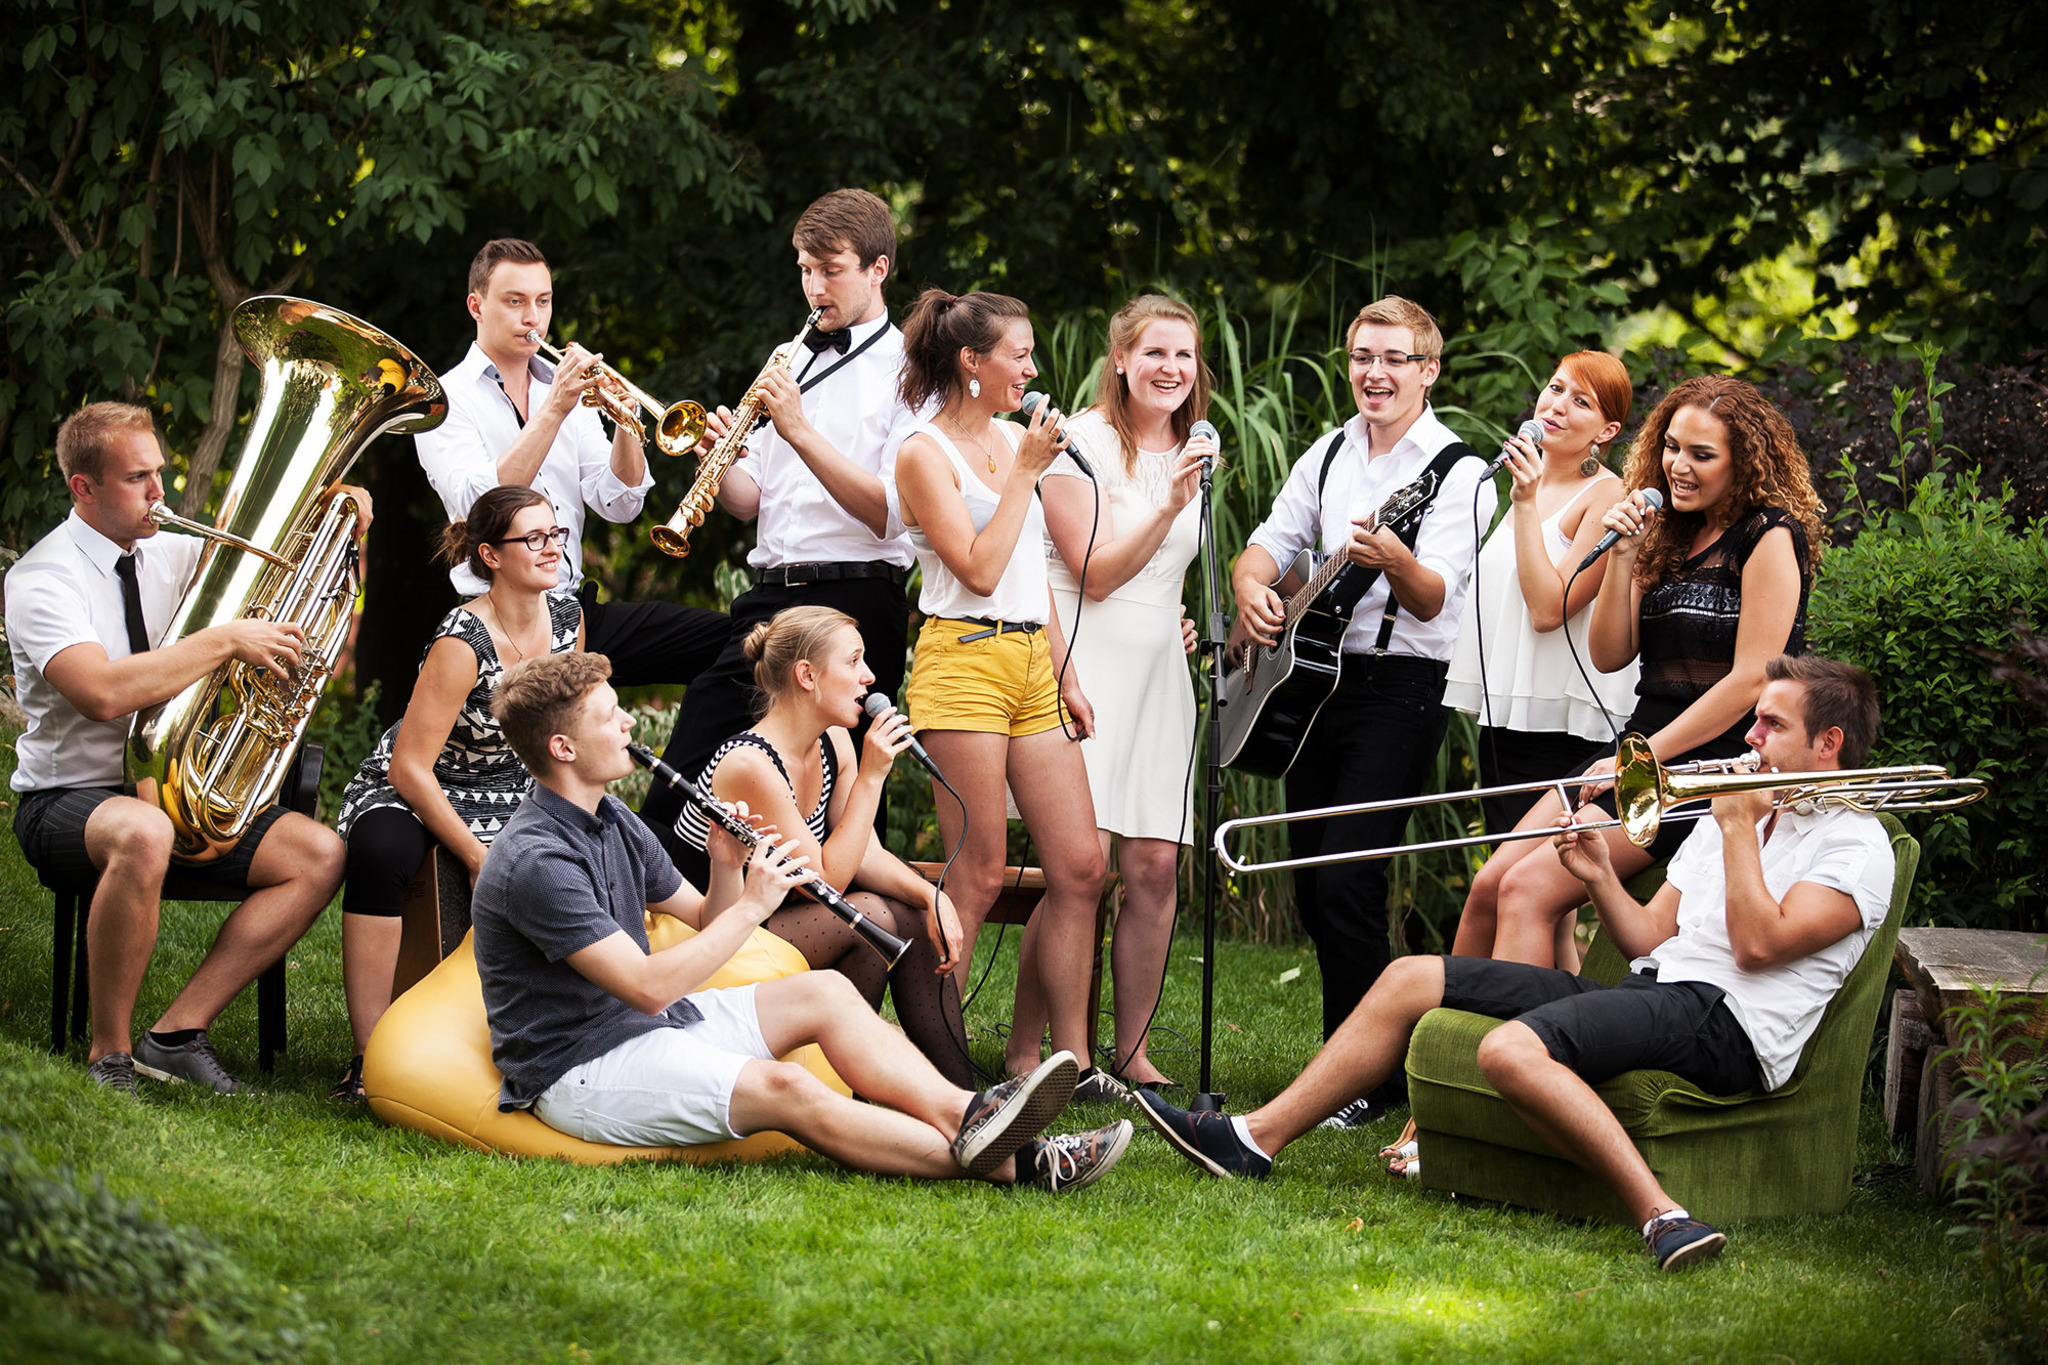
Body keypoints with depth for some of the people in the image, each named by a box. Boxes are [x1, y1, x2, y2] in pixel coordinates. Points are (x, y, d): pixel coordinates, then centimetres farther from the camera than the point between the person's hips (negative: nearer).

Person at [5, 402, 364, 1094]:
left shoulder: (169, 555, 8)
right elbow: (104, 693, -31)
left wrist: (344, 525, -1)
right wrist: (228, 639, -28)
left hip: (177, 794, 7)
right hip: (69, 799, -7)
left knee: (318, 856, -12)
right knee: (143, 834, -41)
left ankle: (178, 1033, -11)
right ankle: (109, 1056, -24)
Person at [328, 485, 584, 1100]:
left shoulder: (567, 616, -3)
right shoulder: (463, 642, -24)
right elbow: (410, 766, -25)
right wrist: (477, 856, -25)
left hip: (515, 795, 6)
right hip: (412, 794, -6)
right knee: (381, 851, -40)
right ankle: (369, 1055, -38)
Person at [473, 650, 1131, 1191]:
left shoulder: (610, 821, 12)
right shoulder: (534, 860, -22)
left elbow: (704, 921, 18)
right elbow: (648, 987, -27)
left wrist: (727, 868, -4)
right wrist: (751, 906, -20)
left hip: (641, 1025, 10)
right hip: (577, 1072, -10)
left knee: (822, 991, -3)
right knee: (786, 1091, -26)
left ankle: (966, 1115, -21)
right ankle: (1005, 1165, -30)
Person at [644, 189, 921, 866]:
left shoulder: (909, 371, -1)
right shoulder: (790, 361, 20)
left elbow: (887, 513, -13)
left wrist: (799, 431, -18)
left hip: (856, 600, -6)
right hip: (767, 599, 6)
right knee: (678, 782, -2)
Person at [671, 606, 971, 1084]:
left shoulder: (834, 743, 1)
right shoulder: (750, 766, -26)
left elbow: (867, 856, 2)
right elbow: (826, 880, -23)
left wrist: (931, 896, -16)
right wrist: (871, 776, -23)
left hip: (770, 921, 9)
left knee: (915, 916, -4)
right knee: (871, 918, -22)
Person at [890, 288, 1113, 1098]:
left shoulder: (1014, 439, 16)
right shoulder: (924, 454, -6)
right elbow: (979, 569, -15)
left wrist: (1066, 675, 18)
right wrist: (1025, 472, -11)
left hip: (1031, 661, 7)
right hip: (963, 660, -7)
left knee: (1081, 866, 2)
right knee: (978, 877, -8)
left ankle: (1062, 1054, 9)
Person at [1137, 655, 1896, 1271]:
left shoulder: (1856, 845, -1)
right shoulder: (1726, 818, 25)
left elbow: (1759, 944, -15)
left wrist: (1740, 829, -6)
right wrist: (1600, 879, 4)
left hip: (1726, 1024, -9)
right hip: (1649, 992, 9)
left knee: (1512, 1051, -36)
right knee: (1412, 980, 5)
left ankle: (1662, 1219, -40)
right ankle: (1257, 1141, 5)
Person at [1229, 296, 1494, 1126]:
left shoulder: (1456, 472, -7)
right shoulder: (1329, 454, 13)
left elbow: (1434, 599, -18)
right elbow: (1270, 543, 17)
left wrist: (1395, 562, -40)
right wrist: (1253, 589, -6)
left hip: (1399, 687, -7)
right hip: (1312, 676, 7)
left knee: (1345, 882, -15)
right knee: (1311, 885, 8)